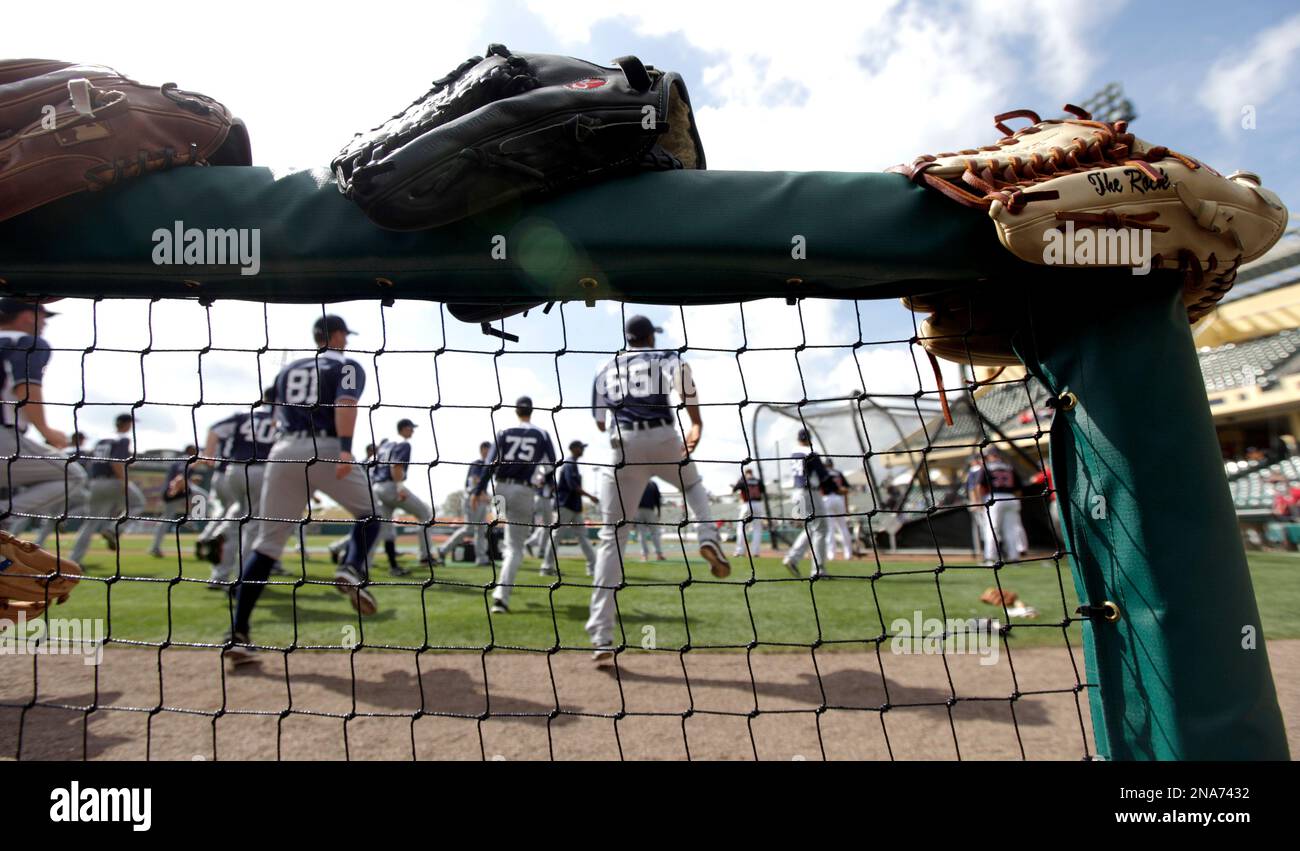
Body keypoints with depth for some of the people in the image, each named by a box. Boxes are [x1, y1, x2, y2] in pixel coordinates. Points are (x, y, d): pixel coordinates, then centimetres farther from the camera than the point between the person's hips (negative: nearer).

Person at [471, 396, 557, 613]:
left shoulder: (504, 433, 4)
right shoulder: (541, 435, 3)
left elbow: (490, 463, -3)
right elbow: (552, 464, 6)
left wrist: (479, 490, -2)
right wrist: (541, 477, 27)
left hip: (500, 488, 2)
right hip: (524, 492, -2)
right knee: (515, 547, 0)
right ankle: (501, 595, -13)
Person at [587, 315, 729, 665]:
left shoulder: (605, 371, 23)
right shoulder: (666, 357, 15)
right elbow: (682, 376, -10)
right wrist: (697, 423, -10)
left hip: (621, 447, 1)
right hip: (663, 441, -1)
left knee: (612, 536, 2)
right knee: (693, 484, 31)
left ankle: (602, 639, -6)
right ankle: (709, 539, -1)